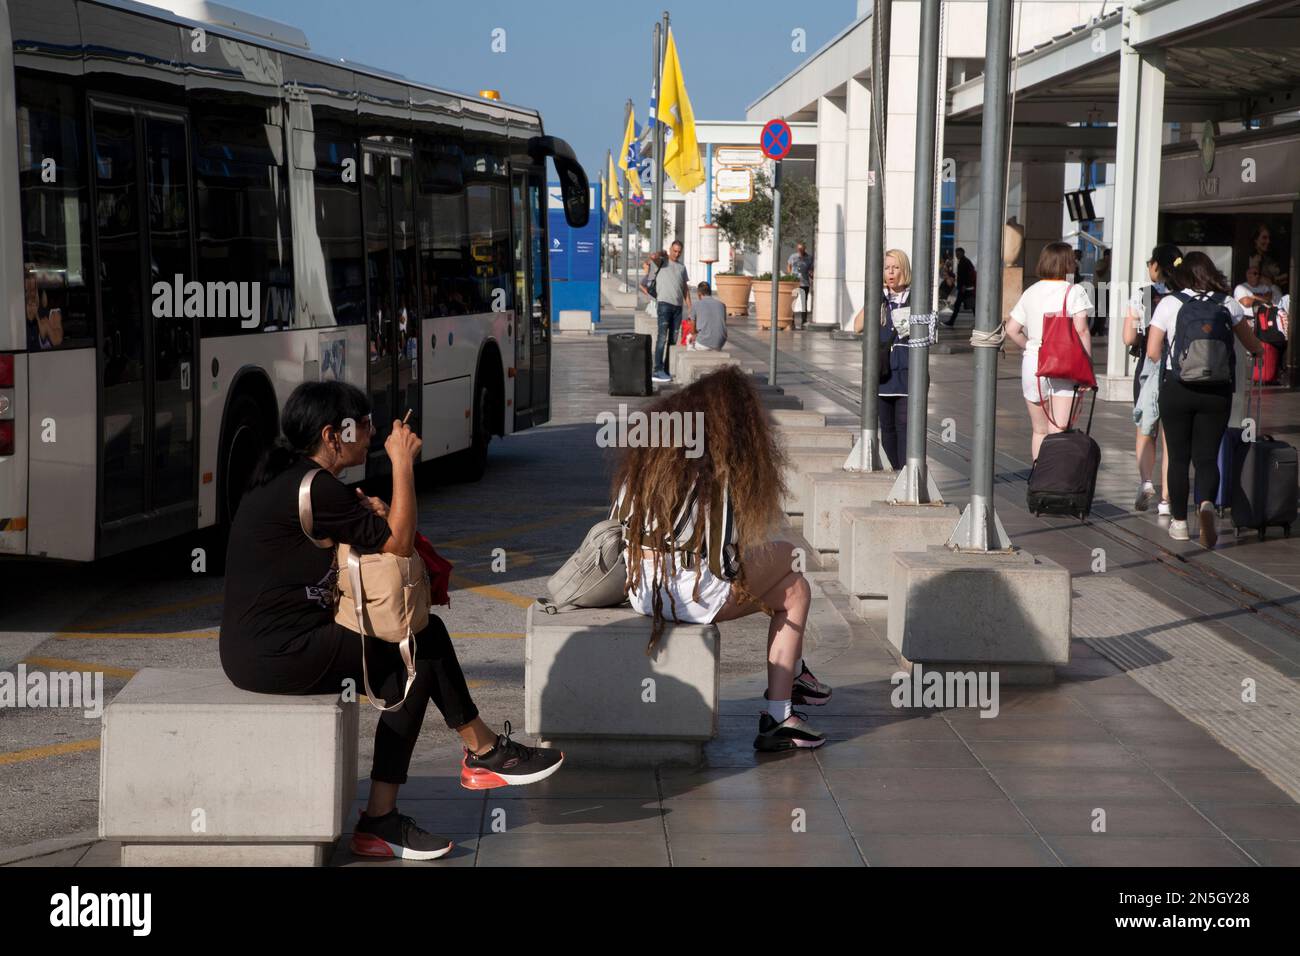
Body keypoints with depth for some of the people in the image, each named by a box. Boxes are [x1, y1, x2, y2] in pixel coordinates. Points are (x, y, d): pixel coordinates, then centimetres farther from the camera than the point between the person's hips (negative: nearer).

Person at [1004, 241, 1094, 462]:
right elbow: (1081, 330, -14)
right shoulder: (1074, 291, -5)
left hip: (1032, 363, 4)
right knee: (1059, 432, -4)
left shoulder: (1031, 292, 8)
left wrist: (1031, 347, 13)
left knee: (1040, 431, 15)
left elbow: (1011, 329, 5)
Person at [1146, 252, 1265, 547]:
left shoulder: (1169, 304, -3)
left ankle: (1179, 522, 16)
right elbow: (1252, 345, 14)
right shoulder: (1228, 304, 2)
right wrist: (1260, 349, 38)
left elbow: (1152, 352, -4)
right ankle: (1207, 503, -23)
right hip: (1217, 391, 1)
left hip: (1176, 388, -1)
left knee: (1179, 457, 11)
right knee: (1207, 456, 5)